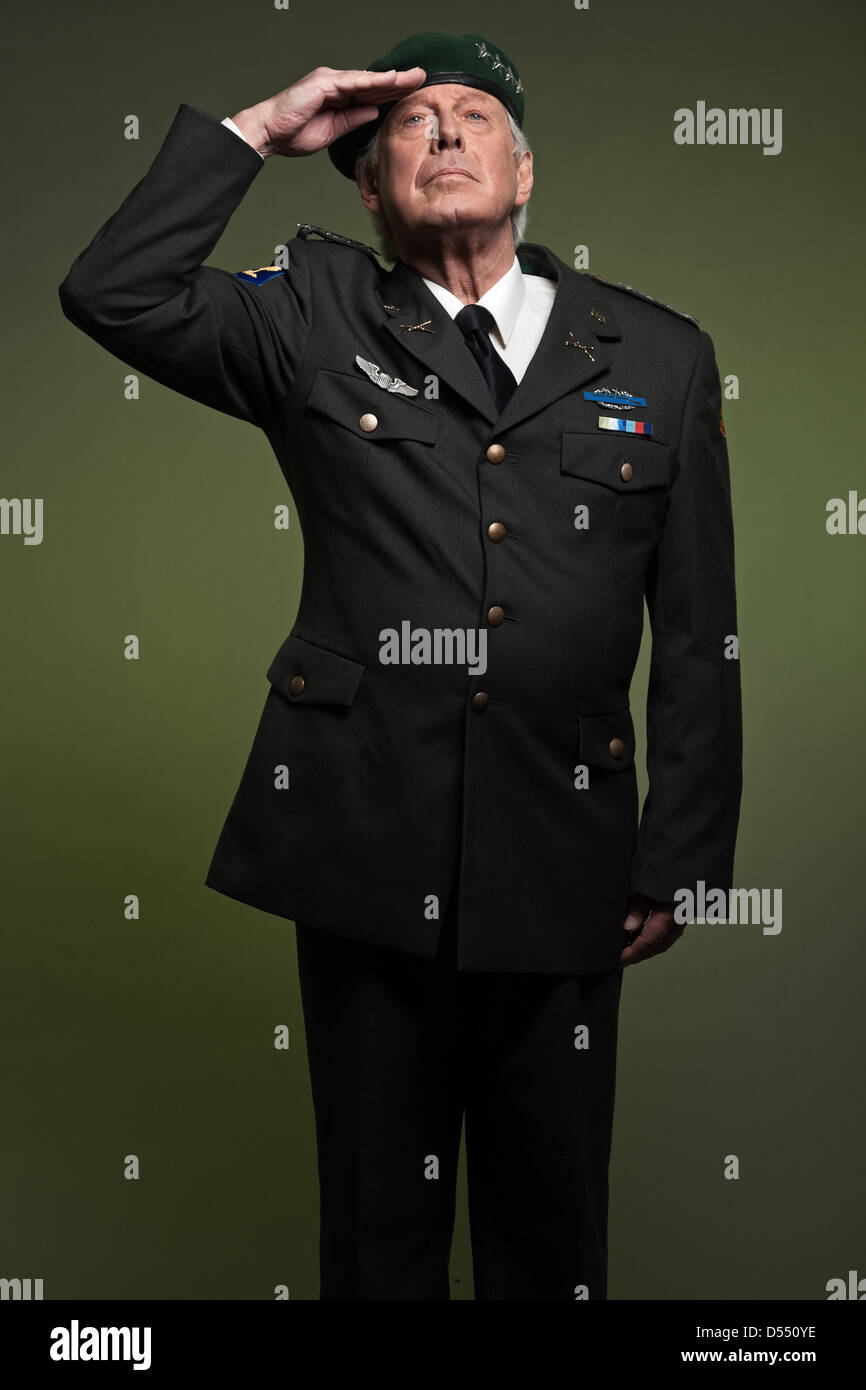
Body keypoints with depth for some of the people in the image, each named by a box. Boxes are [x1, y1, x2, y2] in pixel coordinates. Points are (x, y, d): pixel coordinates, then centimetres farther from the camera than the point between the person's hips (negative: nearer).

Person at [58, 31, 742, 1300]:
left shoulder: (658, 355, 6)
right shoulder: (315, 322, 7)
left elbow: (701, 637, 5)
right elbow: (114, 294, -6)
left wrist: (681, 863, 2)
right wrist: (254, 133, -3)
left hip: (563, 855, 1)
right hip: (366, 846, 0)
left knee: (552, 1230, 16)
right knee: (380, 1216, 15)